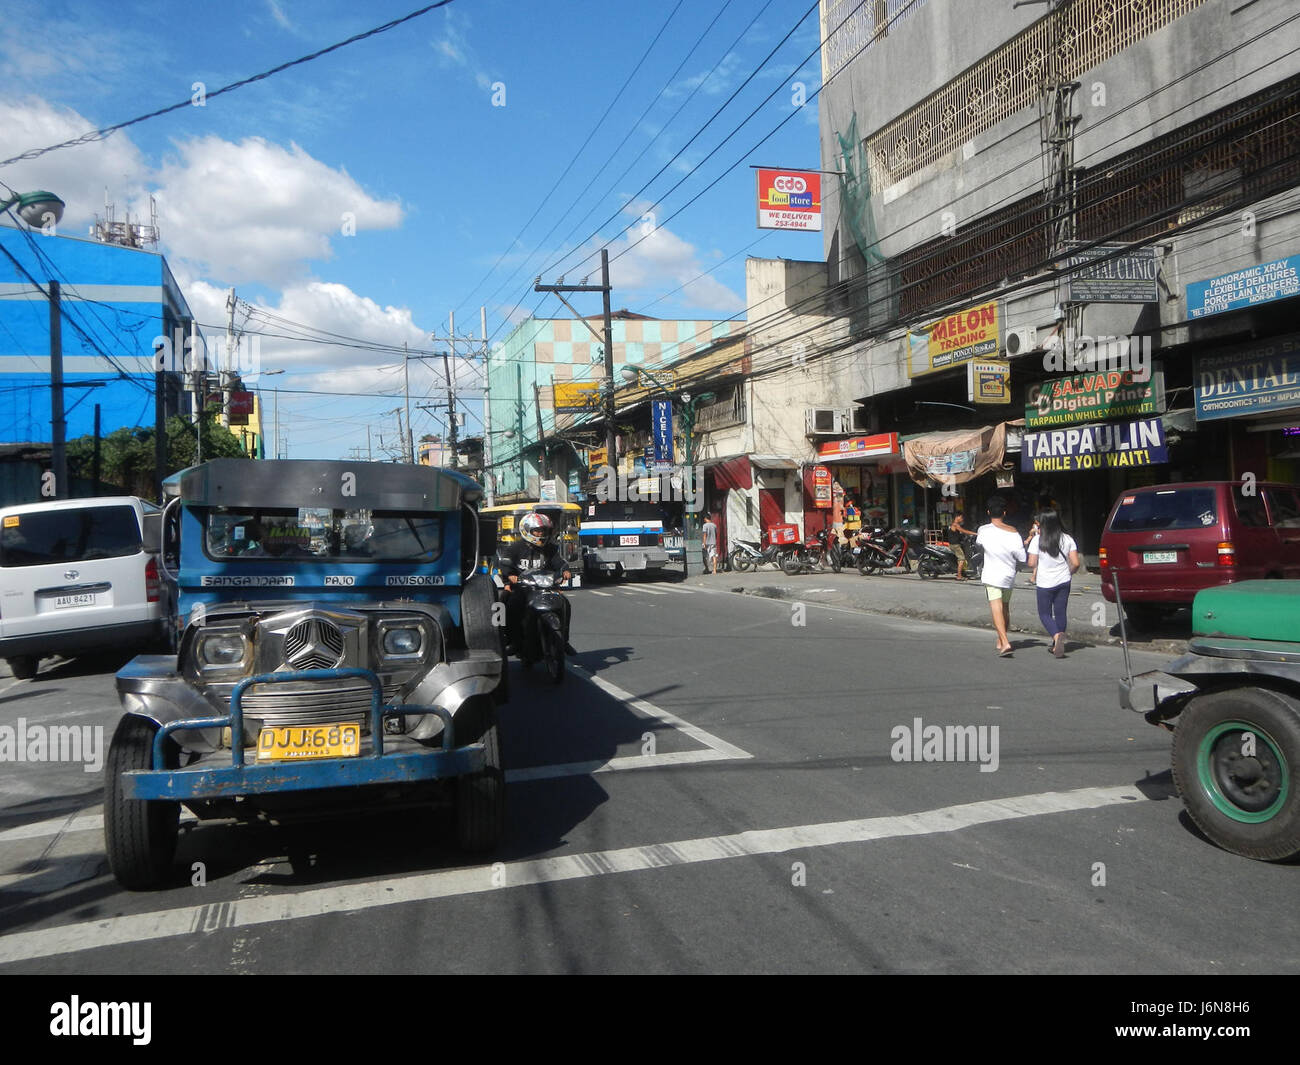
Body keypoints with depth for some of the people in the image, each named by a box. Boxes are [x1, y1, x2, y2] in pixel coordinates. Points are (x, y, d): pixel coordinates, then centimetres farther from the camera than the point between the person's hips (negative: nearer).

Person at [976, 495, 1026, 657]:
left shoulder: (984, 530, -9)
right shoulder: (1013, 532, -3)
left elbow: (978, 541, 13)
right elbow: (1022, 557, -5)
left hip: (992, 576, -4)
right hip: (1009, 576, 4)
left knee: (997, 608, -9)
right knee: (1005, 608, 18)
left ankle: (1005, 643, -25)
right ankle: (1001, 642, 30)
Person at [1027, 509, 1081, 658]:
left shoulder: (1037, 540, -10)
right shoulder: (1067, 539, 1)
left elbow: (1031, 563, -11)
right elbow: (1075, 563, -1)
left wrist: (1035, 571, 11)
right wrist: (1068, 572, 17)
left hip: (1045, 583, -3)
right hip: (1063, 581, 4)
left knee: (1044, 613, 7)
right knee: (1060, 613, 12)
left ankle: (1057, 635, -20)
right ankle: (1057, 646, 17)